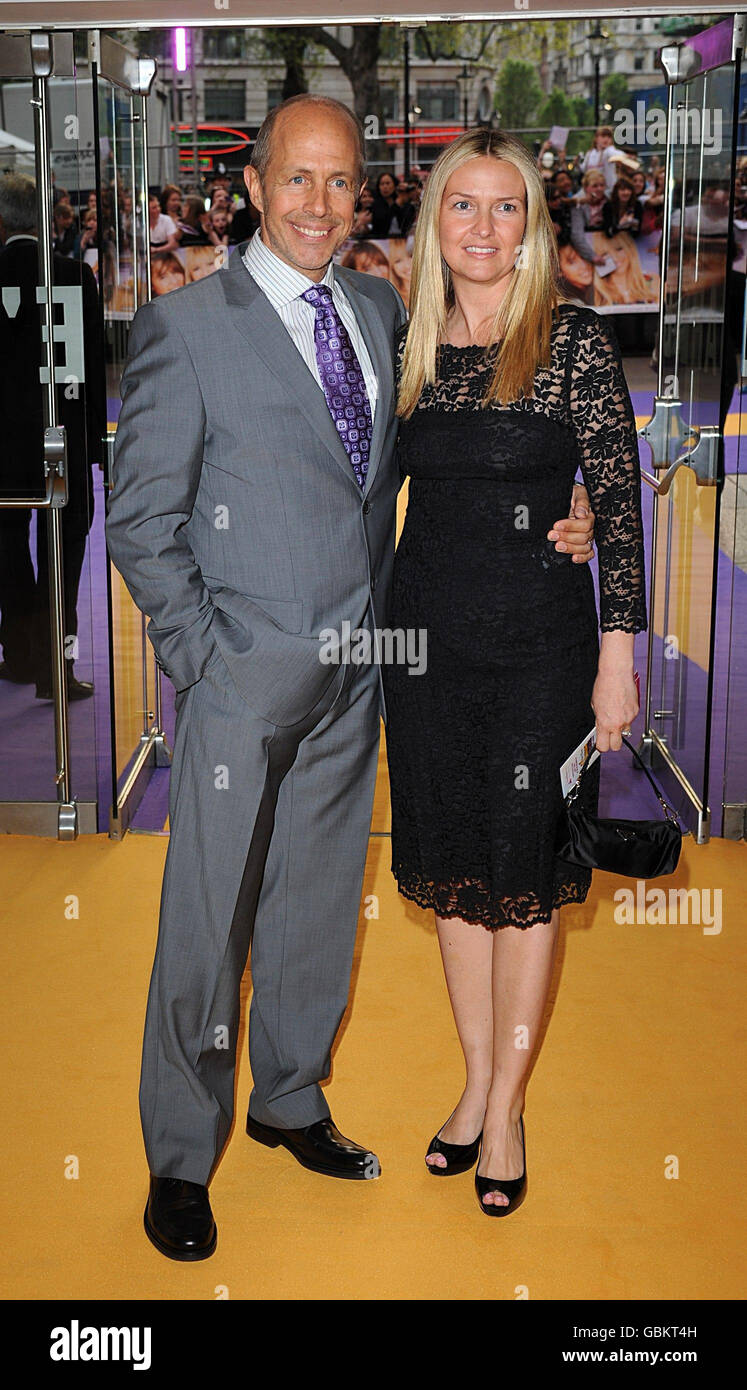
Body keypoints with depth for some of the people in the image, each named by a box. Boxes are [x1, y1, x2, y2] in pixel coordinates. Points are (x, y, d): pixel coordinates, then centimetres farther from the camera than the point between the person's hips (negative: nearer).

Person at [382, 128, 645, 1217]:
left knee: (523, 876, 3)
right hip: (426, 626, 4)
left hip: (539, 633, -4)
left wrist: (619, 655, -11)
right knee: (450, 864, 11)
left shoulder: (575, 340, -6)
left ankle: (506, 1109, 19)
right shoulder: (407, 347, 7)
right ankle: (476, 1083, 28)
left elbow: (619, 503, -8)